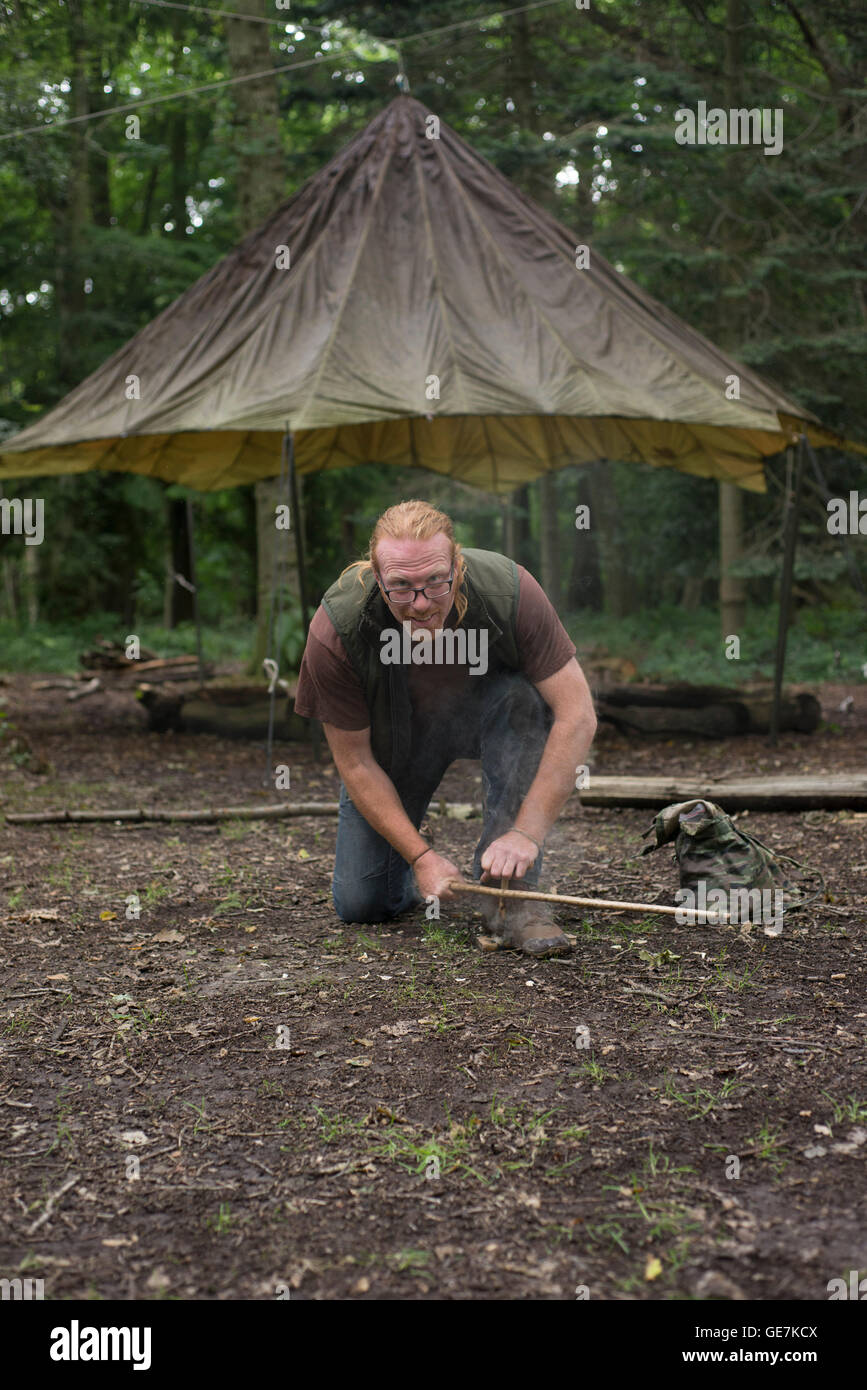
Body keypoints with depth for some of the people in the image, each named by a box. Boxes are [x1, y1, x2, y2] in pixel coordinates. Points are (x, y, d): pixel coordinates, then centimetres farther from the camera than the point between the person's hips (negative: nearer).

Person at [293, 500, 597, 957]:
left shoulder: (507, 589, -34)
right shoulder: (334, 631, -33)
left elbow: (577, 716, -32)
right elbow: (354, 763, -21)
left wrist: (526, 833, -38)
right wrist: (421, 856, -26)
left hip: (485, 712, 0)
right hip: (393, 738, 0)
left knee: (523, 698, -36)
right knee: (361, 904, -9)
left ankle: (511, 896, -26)